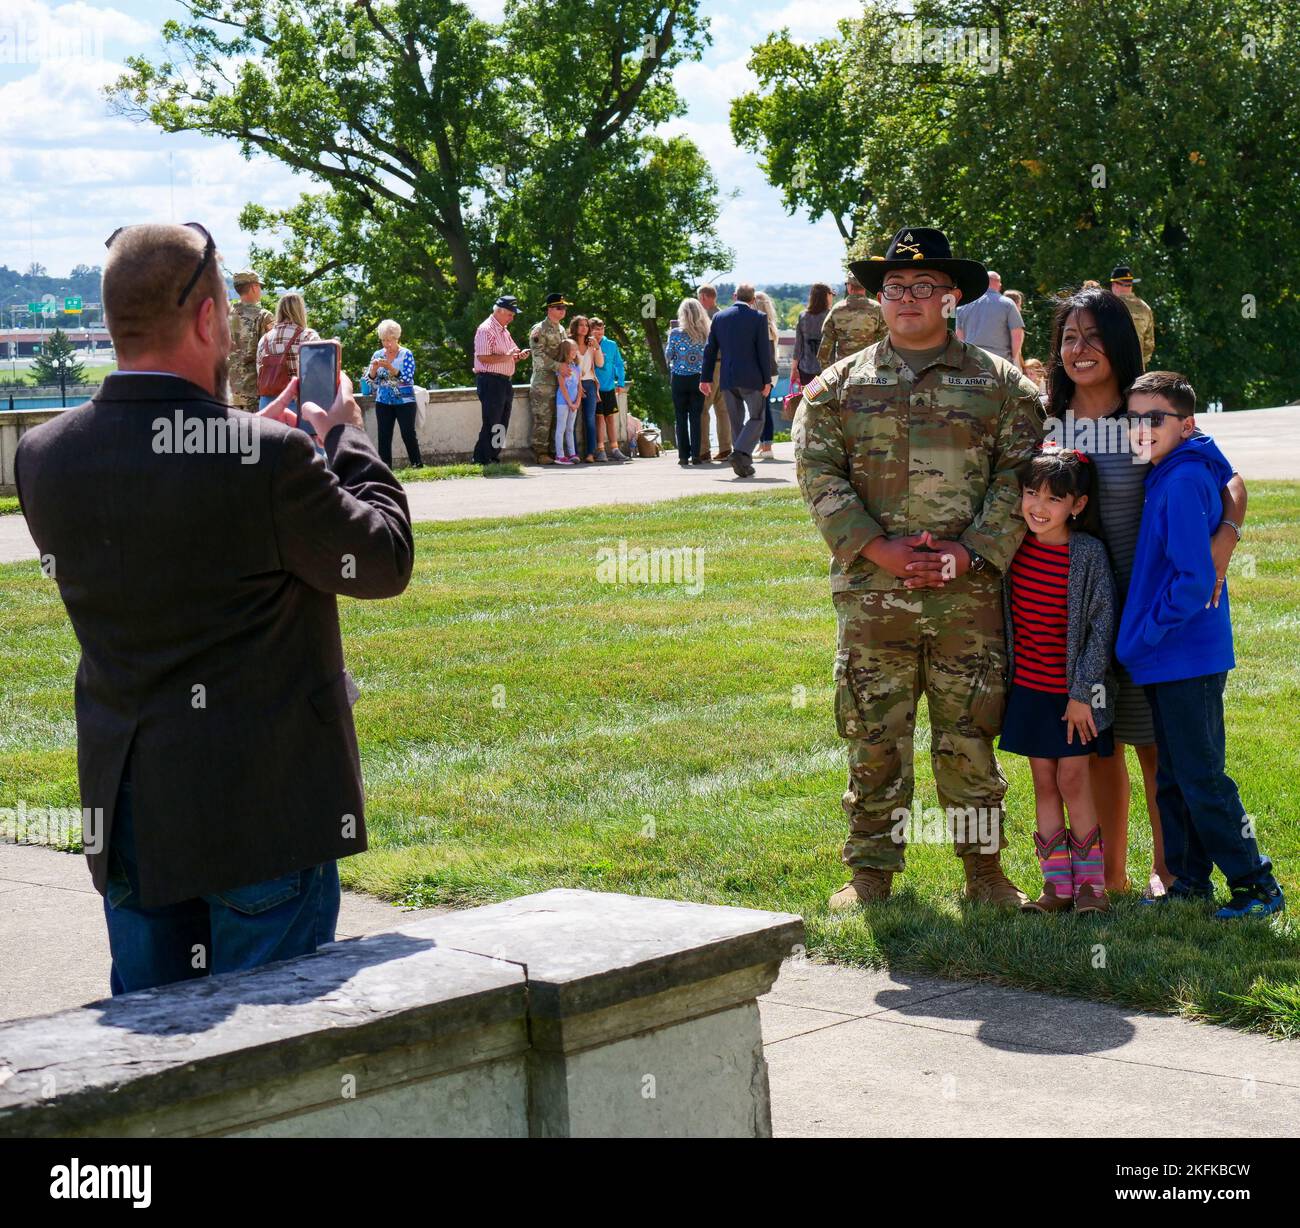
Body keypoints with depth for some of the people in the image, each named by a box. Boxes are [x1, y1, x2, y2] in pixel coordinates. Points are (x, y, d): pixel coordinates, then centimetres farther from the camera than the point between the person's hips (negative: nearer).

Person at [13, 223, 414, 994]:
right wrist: (350, 438, 7)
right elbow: (385, 561, -8)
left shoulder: (45, 457, -3)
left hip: (127, 811, 6)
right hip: (267, 811, -5)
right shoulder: (268, 459, -20)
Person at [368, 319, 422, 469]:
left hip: (405, 402, -4)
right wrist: (374, 368, -15)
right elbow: (371, 379, 6)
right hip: (383, 402, 4)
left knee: (408, 433, -6)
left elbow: (407, 378, -15)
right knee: (384, 435, -1)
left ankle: (417, 463, 5)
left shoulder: (406, 354, -5)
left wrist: (390, 368, -26)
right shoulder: (378, 355, 6)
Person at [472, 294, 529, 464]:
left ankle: (493, 457, 16)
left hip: (505, 382, 10)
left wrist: (518, 356, 8)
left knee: (502, 424, 10)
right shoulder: (486, 330, -12)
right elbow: (483, 358, -22)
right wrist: (507, 356, -20)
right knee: (492, 424, -8)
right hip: (490, 381, -9)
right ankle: (482, 460, -4)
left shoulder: (504, 331, 19)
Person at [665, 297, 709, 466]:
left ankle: (684, 455, 2)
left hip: (680, 379, -2)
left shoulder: (676, 333, -9)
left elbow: (668, 356, 1)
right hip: (698, 378, 2)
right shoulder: (705, 334, -3)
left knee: (681, 418, 4)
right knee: (696, 418, 5)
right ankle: (696, 455, 1)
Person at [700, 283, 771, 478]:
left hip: (728, 379, 4)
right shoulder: (758, 317, -7)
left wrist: (705, 378, 11)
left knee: (736, 421, 13)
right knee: (755, 418, 4)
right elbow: (764, 351, -9)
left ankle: (743, 464, 14)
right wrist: (767, 380, -4)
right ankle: (741, 453, -17)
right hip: (752, 378, -4)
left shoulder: (719, 317, 4)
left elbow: (710, 350, 6)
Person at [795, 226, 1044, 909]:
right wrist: (879, 548, -11)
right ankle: (871, 872, 14)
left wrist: (970, 551, -11)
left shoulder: (999, 384, 8)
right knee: (873, 735, 4)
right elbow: (818, 474, 1)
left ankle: (984, 869, 15)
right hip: (871, 590, 1)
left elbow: (1019, 475, 2)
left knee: (969, 732, 3)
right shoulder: (840, 385, 10)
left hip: (970, 591, -1)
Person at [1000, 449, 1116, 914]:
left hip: (1074, 691, -4)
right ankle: (1057, 883, 13)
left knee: (1072, 780, -3)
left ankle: (1090, 881, 10)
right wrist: (1003, 676, 9)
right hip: (1028, 686, 4)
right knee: (1044, 782, 7)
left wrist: (1082, 692, -12)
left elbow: (1102, 625, -12)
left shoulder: (1088, 553, -14)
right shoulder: (1016, 547, -2)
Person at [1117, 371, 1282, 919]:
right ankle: (1190, 882, 24)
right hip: (1171, 659, 10)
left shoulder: (1183, 481, -18)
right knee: (1174, 778, 15)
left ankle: (1255, 885, 7)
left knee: (1201, 779, -3)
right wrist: (1145, 637, 15)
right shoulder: (1167, 477, 11)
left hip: (1187, 659, -10)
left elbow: (1195, 578, -24)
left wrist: (1148, 633, -15)